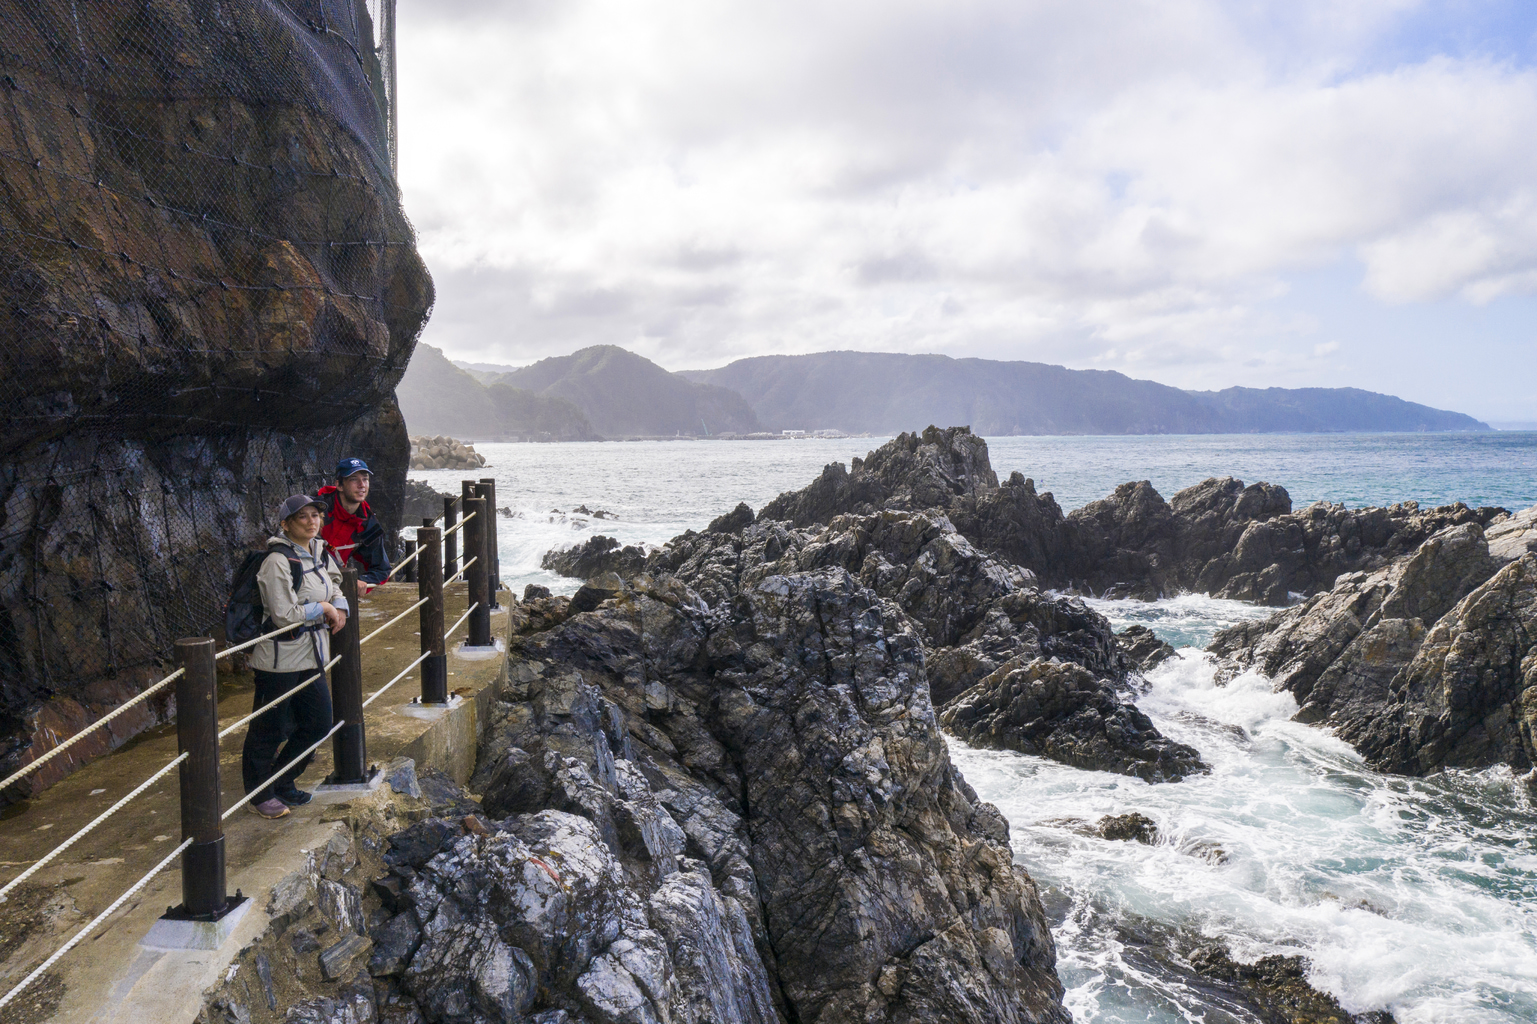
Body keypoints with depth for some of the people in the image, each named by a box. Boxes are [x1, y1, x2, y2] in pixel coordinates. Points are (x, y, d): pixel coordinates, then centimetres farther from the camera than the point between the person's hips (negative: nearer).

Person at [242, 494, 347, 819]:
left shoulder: (320, 552, 7)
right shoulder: (278, 561, -19)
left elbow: (333, 583, 24)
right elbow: (284, 615, -23)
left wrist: (339, 607, 3)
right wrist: (323, 608, -11)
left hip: (312, 658, 8)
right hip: (281, 660, -8)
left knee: (319, 723, 13)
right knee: (269, 729, 5)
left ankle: (282, 782, 32)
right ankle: (261, 794, 24)